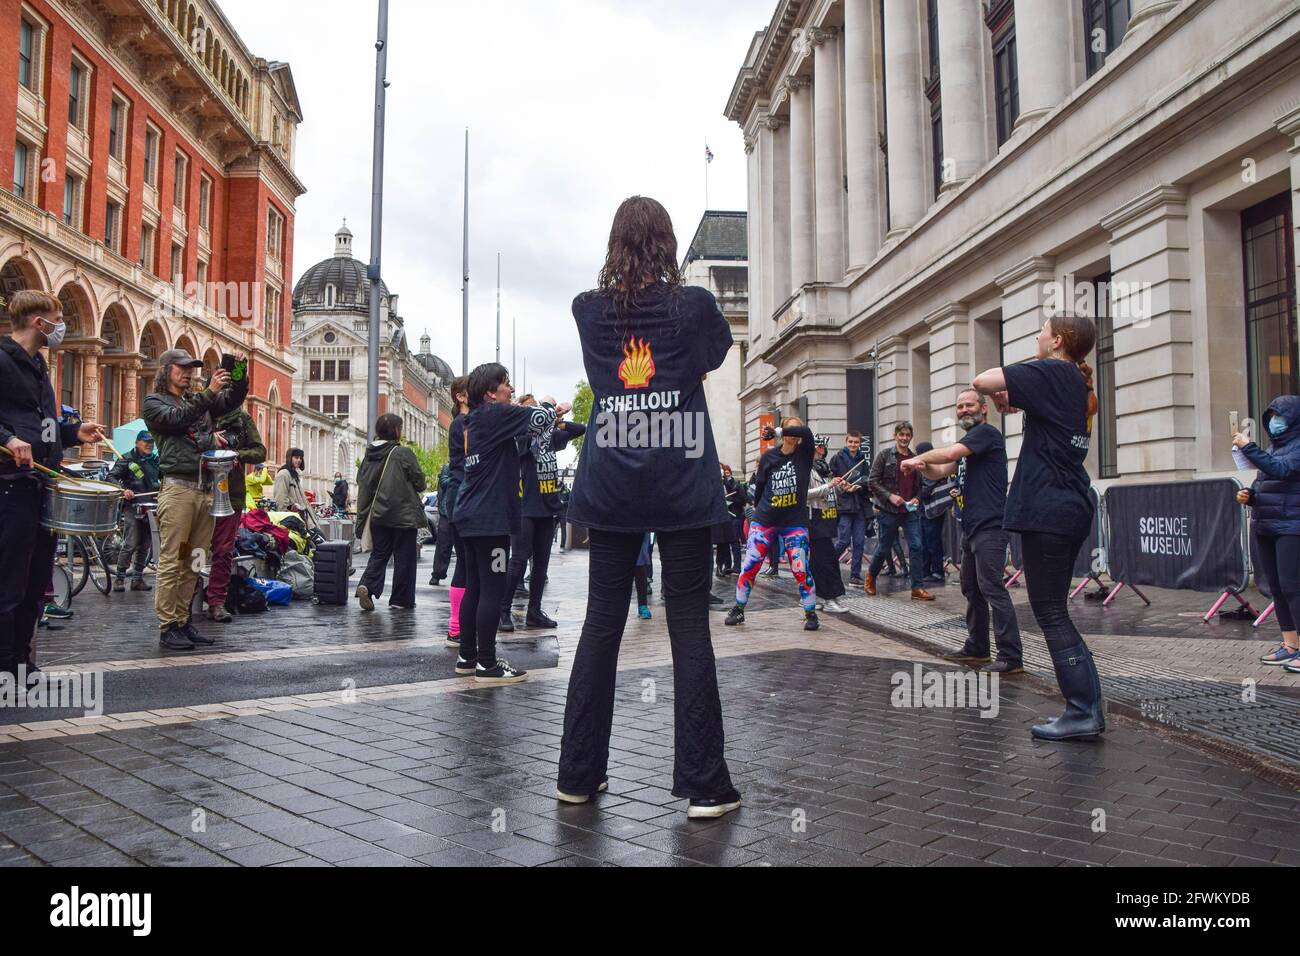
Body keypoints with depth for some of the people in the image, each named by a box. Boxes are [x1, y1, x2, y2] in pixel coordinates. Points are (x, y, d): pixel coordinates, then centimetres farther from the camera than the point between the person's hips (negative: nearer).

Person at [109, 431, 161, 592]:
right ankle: (119, 577, -2)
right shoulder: (127, 460, -1)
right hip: (133, 506, -6)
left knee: (145, 545, 8)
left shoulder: (155, 460, 16)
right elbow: (111, 477, -8)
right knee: (131, 544, -11)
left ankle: (137, 578, 16)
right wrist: (123, 490, -24)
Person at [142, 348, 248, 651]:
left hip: (206, 489, 6)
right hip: (178, 487, -6)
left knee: (193, 562, 7)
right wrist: (208, 393, -16)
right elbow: (177, 419, -10)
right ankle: (167, 627, -2)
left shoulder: (200, 400, 23)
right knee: (171, 561, -6)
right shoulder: (155, 401, 8)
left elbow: (233, 400, 13)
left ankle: (183, 622, 13)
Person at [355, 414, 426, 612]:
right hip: (403, 514, -5)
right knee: (404, 558, 6)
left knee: (379, 553, 14)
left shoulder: (369, 455, 4)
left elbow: (361, 482, 7)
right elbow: (419, 482, -8)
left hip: (377, 514, 5)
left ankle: (366, 585, -9)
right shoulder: (403, 453, -12)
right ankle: (401, 599, 11)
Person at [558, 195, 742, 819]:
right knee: (689, 628, 0)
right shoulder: (695, 305, -2)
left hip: (612, 490, 3)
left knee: (600, 625, 9)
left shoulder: (589, 310, 4)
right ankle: (703, 785, 4)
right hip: (682, 489, -2)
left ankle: (578, 773, 17)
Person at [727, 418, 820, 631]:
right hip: (764, 521, 2)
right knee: (749, 566, 3)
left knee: (801, 569, -6)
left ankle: (811, 614, 11)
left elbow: (807, 432, -22)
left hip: (795, 523, -2)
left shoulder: (804, 454, -2)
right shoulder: (768, 458, 3)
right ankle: (738, 610, 17)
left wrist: (776, 431, -18)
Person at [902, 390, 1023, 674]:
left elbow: (948, 454, -21)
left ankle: (1011, 656, -11)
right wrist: (922, 466, -4)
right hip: (971, 528, 10)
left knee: (992, 589, -12)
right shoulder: (970, 443, 21)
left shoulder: (986, 432, -9)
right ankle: (977, 648, 22)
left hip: (989, 528, -10)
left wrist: (916, 458, -6)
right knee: (971, 589, 14)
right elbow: (940, 472, 18)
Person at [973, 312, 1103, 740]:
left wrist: (999, 397, 2)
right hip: (1071, 508, 9)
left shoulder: (1051, 372, -11)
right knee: (1055, 613, 14)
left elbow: (983, 381, -18)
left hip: (1047, 511, -9)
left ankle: (1082, 712, 0)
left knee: (1051, 615, -3)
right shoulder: (1079, 385, 16)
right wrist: (1010, 399, 8)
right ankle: (1089, 707, 16)